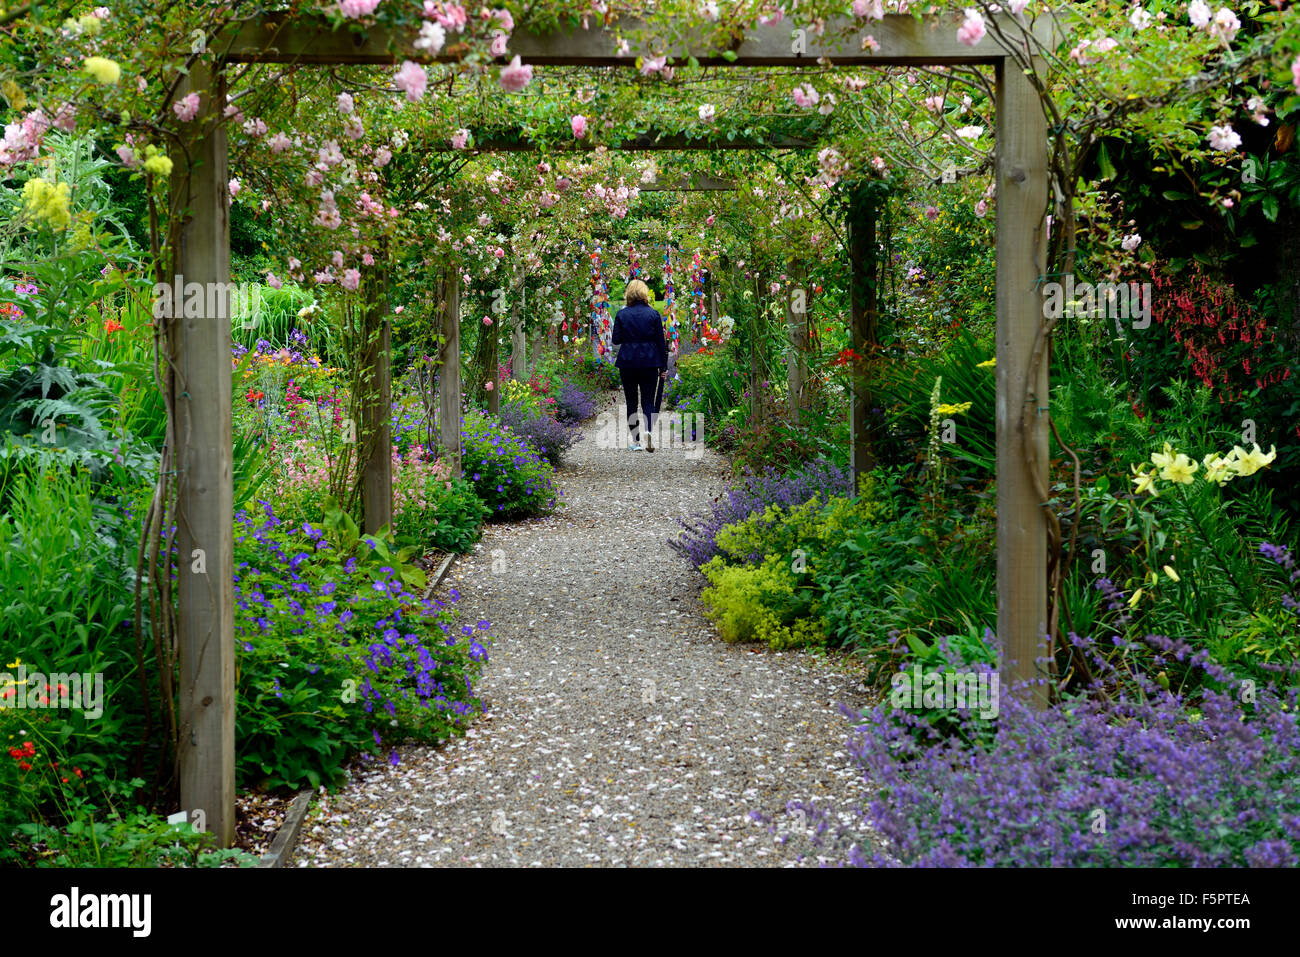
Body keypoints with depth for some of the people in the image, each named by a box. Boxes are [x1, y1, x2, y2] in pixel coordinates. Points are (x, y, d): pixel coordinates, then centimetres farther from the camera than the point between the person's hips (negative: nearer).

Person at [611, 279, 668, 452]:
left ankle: (636, 441, 8)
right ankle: (647, 430, -22)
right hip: (650, 362, 0)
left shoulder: (622, 314, -3)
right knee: (648, 401, 5)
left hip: (627, 362, 0)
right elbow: (661, 342, 0)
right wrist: (663, 367, 5)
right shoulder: (653, 314, -2)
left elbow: (615, 339, -2)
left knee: (632, 402, 9)